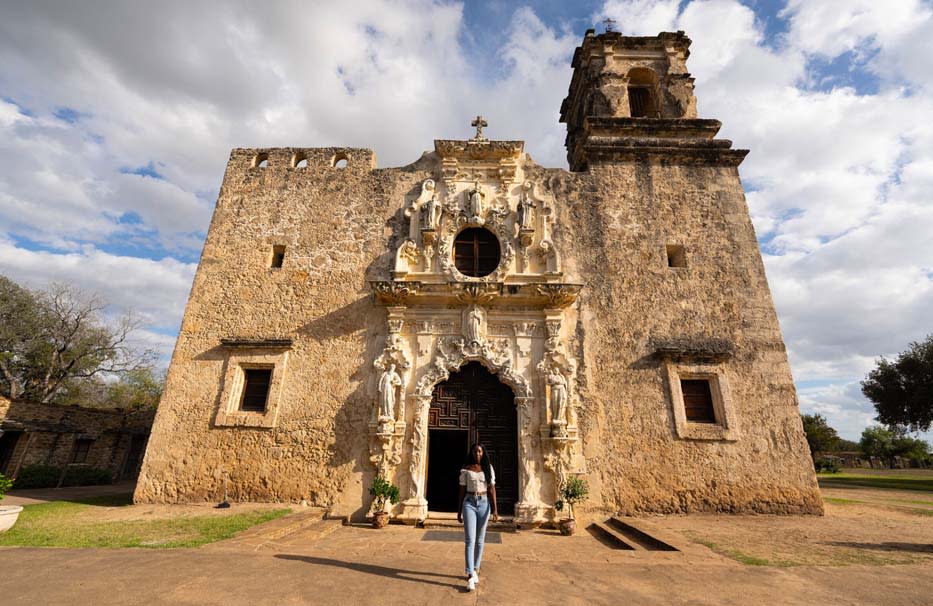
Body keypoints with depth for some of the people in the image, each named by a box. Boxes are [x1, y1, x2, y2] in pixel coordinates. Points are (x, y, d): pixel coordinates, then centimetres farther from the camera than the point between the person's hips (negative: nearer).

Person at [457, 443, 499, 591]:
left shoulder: (488, 468, 2)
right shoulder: (465, 469, -1)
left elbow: (492, 489, 0)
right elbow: (462, 490, 4)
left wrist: (495, 509, -7)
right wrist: (459, 511, 6)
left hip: (484, 504, 2)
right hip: (469, 503, -2)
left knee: (480, 540, 12)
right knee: (470, 540, -8)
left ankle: (475, 570, 29)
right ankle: (470, 575, -7)